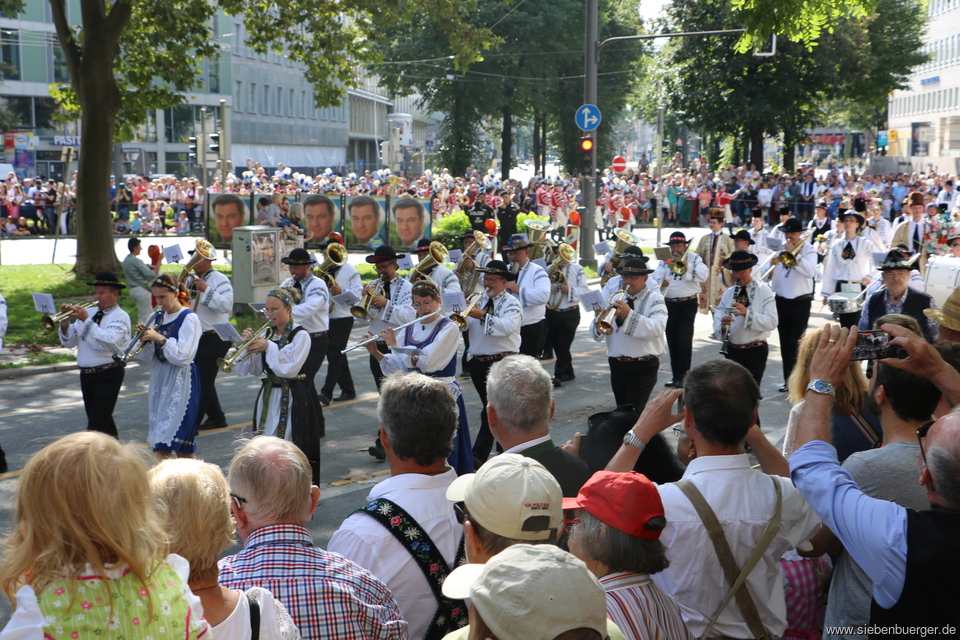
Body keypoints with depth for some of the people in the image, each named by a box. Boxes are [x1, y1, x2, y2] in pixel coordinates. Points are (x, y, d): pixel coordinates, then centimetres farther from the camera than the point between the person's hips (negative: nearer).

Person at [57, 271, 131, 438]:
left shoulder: (120, 317, -8)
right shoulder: (89, 313, 10)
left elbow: (108, 342, -25)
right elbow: (69, 342, 9)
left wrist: (86, 320, -26)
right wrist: (65, 322, -8)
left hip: (108, 376, -7)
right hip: (86, 374, 7)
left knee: (96, 424, -10)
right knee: (102, 420, 19)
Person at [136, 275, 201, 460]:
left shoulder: (188, 318, -8)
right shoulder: (158, 317, 11)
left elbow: (183, 356, -16)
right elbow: (148, 357, 9)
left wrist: (160, 339, -20)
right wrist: (143, 339, -8)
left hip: (180, 382, -7)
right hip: (159, 379, 7)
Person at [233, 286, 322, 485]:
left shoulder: (300, 335, -8)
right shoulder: (267, 334, 10)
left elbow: (289, 369, -20)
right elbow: (252, 369, 7)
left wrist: (268, 347, -19)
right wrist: (248, 346, -7)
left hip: (292, 399, -6)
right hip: (268, 397, 6)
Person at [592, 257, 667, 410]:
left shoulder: (654, 298, -3)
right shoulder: (615, 298, 10)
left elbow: (657, 329, -21)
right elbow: (597, 335, 5)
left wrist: (629, 314, -29)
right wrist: (599, 321, -18)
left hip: (643, 367, -5)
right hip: (617, 366, 5)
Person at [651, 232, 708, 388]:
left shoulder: (694, 258, 3)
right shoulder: (665, 260, 10)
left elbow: (704, 275, -13)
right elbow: (655, 277, -2)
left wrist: (684, 265, -16)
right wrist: (660, 282, -25)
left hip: (688, 304, -3)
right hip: (669, 304, 3)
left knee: (684, 339, -11)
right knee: (672, 341, 6)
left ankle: (683, 375, -4)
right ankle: (675, 375, 15)